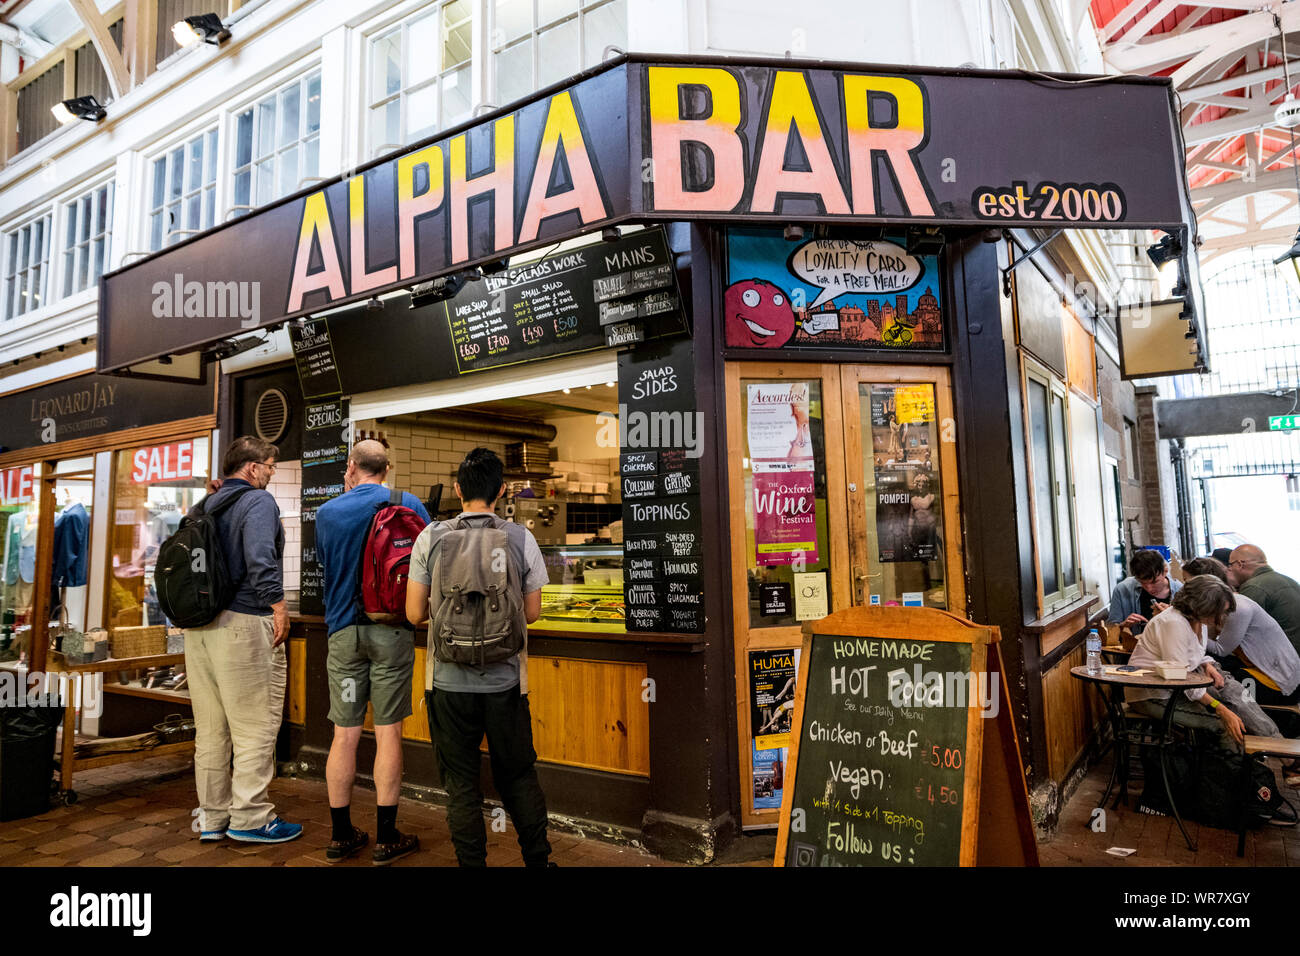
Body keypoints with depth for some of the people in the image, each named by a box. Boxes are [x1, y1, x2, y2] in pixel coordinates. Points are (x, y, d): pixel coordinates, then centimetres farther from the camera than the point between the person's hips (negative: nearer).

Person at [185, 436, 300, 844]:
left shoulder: (206, 504, 16)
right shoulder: (258, 501, -10)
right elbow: (260, 559, -22)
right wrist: (278, 605, -15)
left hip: (199, 626, 9)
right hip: (242, 624, -9)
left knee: (210, 729, 14)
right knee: (255, 726, 0)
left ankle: (212, 817, 24)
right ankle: (249, 817, 7)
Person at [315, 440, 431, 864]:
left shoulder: (327, 512, 3)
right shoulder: (408, 505, -3)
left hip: (343, 631, 2)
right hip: (391, 630, -2)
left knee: (344, 734, 9)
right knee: (388, 732, 4)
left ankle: (341, 835, 20)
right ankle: (386, 837, 12)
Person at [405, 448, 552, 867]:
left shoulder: (431, 537, -4)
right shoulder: (521, 538, -5)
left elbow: (414, 613, -2)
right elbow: (532, 613, 2)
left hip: (450, 680, 0)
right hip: (505, 679, 1)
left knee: (461, 785, 13)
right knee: (519, 777, 17)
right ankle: (538, 859, 27)